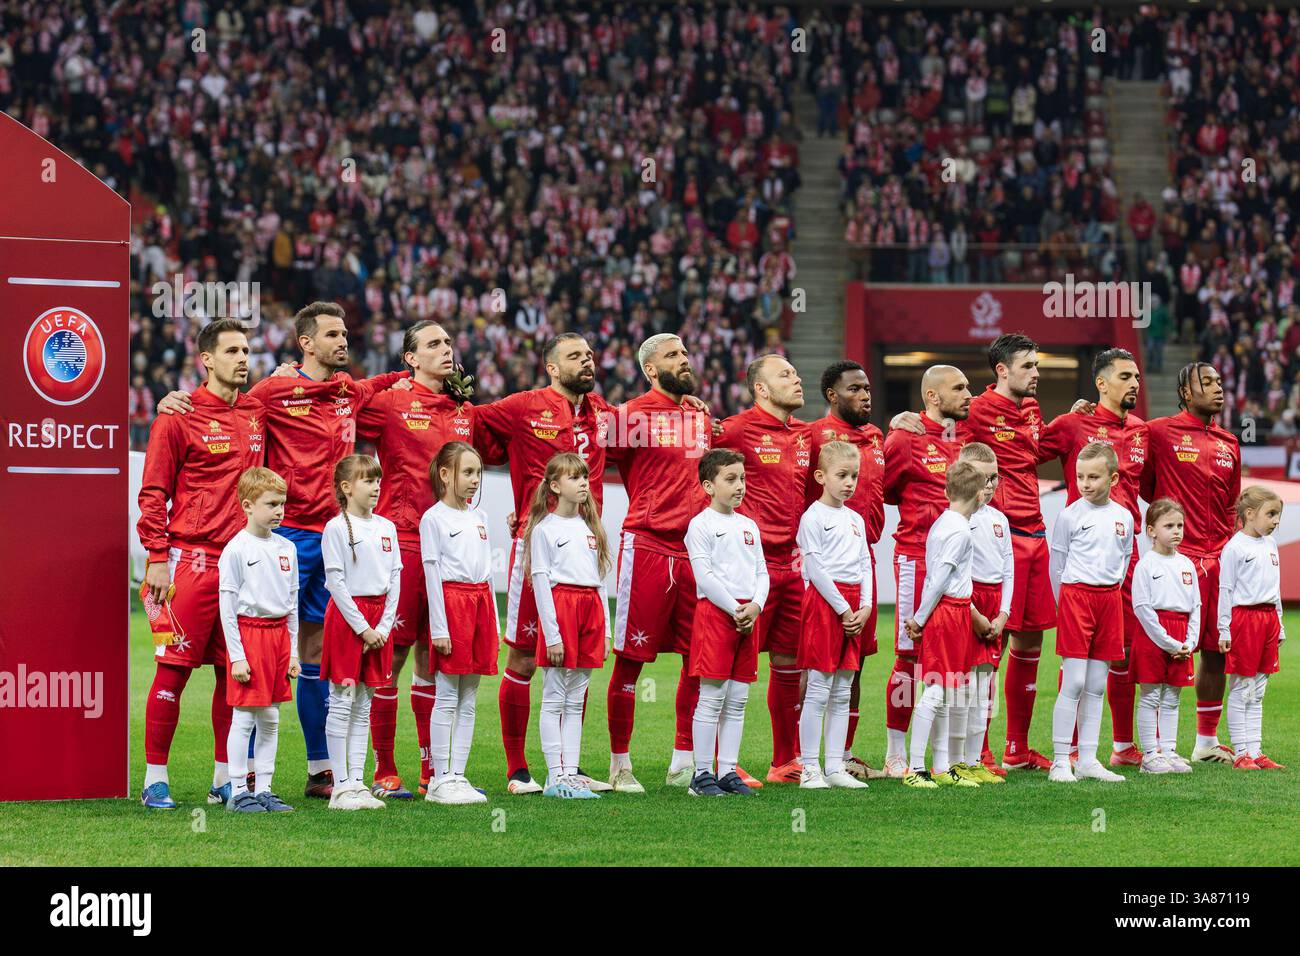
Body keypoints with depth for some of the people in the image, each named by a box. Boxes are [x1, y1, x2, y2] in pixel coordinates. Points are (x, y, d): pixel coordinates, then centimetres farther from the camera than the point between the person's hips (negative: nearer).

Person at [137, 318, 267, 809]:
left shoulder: (257, 413, 12)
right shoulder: (180, 417, -4)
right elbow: (153, 493, -4)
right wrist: (157, 557, -10)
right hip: (191, 560, -6)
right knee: (174, 669, -4)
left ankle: (225, 778, 14)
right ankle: (155, 778, 0)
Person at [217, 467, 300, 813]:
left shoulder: (286, 548, 10)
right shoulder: (236, 550, -9)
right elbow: (227, 606, -9)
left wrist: (293, 651, 12)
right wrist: (236, 655, -12)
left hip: (279, 633, 6)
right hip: (247, 632, -6)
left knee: (271, 719, 9)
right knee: (244, 718, -4)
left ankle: (264, 789, 14)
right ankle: (238, 791, 1)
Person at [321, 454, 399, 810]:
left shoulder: (387, 527, 9)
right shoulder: (336, 528, -8)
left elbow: (395, 578, 8)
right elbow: (336, 581, -11)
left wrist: (384, 626, -3)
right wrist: (362, 627, -14)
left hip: (378, 620, 6)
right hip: (346, 614, -6)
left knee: (364, 705, 8)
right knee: (342, 703, -3)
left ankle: (357, 782, 10)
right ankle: (341, 786, -1)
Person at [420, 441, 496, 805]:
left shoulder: (478, 517, 15)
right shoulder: (433, 519, -4)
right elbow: (432, 573, -8)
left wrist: (494, 623, 12)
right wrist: (439, 627, -13)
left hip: (480, 601, 7)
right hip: (451, 600, -7)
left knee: (468, 699, 6)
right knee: (447, 698, -5)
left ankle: (457, 775, 9)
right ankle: (440, 779, -3)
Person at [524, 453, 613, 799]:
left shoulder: (589, 527, 17)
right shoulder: (544, 529, -3)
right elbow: (540, 582, -7)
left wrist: (605, 629, 11)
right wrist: (551, 634, -13)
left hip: (591, 609, 7)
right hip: (560, 605, -7)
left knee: (576, 701, 7)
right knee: (554, 699, -4)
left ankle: (571, 773, 8)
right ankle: (555, 777, -4)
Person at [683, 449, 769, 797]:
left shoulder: (748, 526, 16)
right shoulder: (701, 525, -5)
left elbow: (761, 572, 14)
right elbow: (705, 575, -12)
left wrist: (755, 605, -5)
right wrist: (734, 609, -16)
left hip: (748, 615, 6)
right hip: (714, 611, -6)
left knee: (737, 700, 7)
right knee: (711, 699, -6)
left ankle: (728, 771, 11)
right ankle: (702, 774, -3)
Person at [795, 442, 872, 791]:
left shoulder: (855, 519, 15)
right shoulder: (813, 517, -7)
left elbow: (865, 565, 14)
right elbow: (815, 568, -13)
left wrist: (865, 606, 0)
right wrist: (842, 608, -13)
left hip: (852, 609, 7)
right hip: (823, 601, -7)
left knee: (842, 693, 8)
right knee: (818, 691, -6)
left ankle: (835, 767, 11)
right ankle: (809, 768, -3)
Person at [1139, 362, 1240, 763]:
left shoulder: (1229, 444, 16)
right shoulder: (1159, 433, -3)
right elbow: (1144, 488, 3)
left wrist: (1232, 550, 16)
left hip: (1219, 561, 6)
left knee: (1217, 651, 9)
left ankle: (1207, 741, 19)